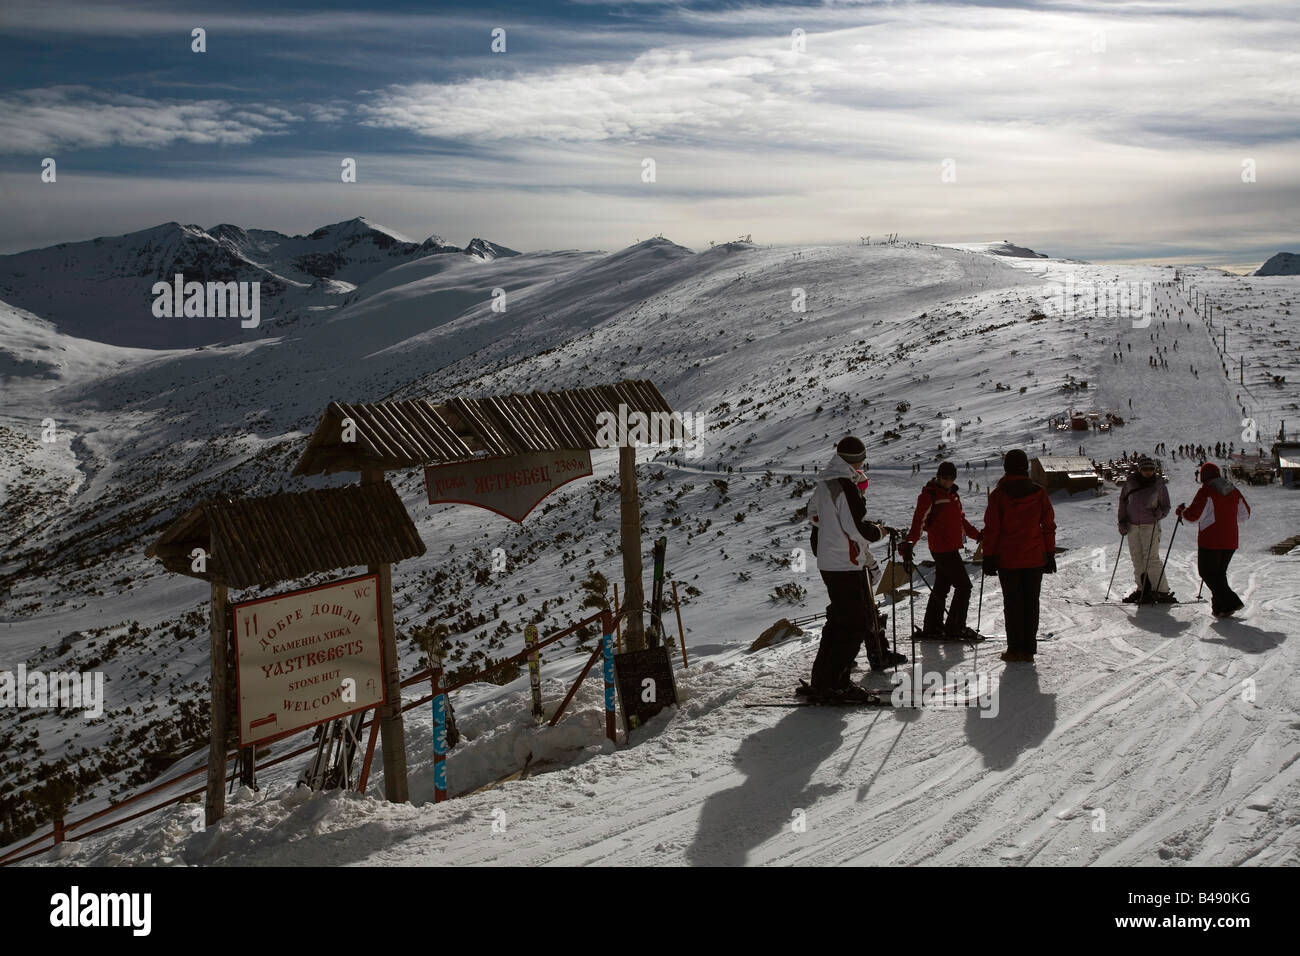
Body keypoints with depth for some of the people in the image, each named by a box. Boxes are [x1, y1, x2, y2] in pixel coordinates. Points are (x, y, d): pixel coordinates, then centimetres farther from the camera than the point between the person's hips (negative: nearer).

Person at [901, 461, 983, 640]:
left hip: (951, 548, 9)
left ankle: (932, 627, 21)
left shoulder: (953, 495, 15)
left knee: (941, 587, 13)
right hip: (942, 549, -9)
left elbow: (960, 520, 26)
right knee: (963, 586, -8)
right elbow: (919, 521, -20)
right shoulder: (929, 495, -11)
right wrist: (909, 543, -31)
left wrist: (977, 535, 27)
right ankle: (955, 628, -3)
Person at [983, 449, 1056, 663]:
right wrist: (1050, 554, 13)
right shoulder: (1038, 493, 0)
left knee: (1012, 604, 5)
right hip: (1035, 559, 2)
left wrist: (989, 557, 0)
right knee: (1031, 604, 9)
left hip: (1008, 559, -2)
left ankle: (1015, 649, 4)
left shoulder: (998, 495, -8)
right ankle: (1029, 649, 10)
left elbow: (991, 529, -7)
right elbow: (1049, 526, 5)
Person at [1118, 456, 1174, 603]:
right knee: (1137, 559, 7)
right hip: (1132, 525, 4)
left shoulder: (1159, 485, -3)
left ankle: (1162, 591, -7)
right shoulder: (1131, 482, 2)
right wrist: (1122, 521, 5)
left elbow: (1166, 506, 4)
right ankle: (1142, 589, 17)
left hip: (1150, 525, -4)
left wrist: (1160, 513, -18)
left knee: (1151, 558, -11)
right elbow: (1123, 500, 13)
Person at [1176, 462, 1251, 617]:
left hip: (1210, 541, -7)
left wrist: (1182, 511, 4)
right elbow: (1245, 514, 18)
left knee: (1207, 572, 1)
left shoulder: (1206, 491, -12)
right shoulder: (1233, 491, 10)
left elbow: (1194, 515, -16)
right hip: (1230, 541, 7)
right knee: (1219, 572, 17)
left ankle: (1230, 602, -10)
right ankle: (1219, 607, 15)